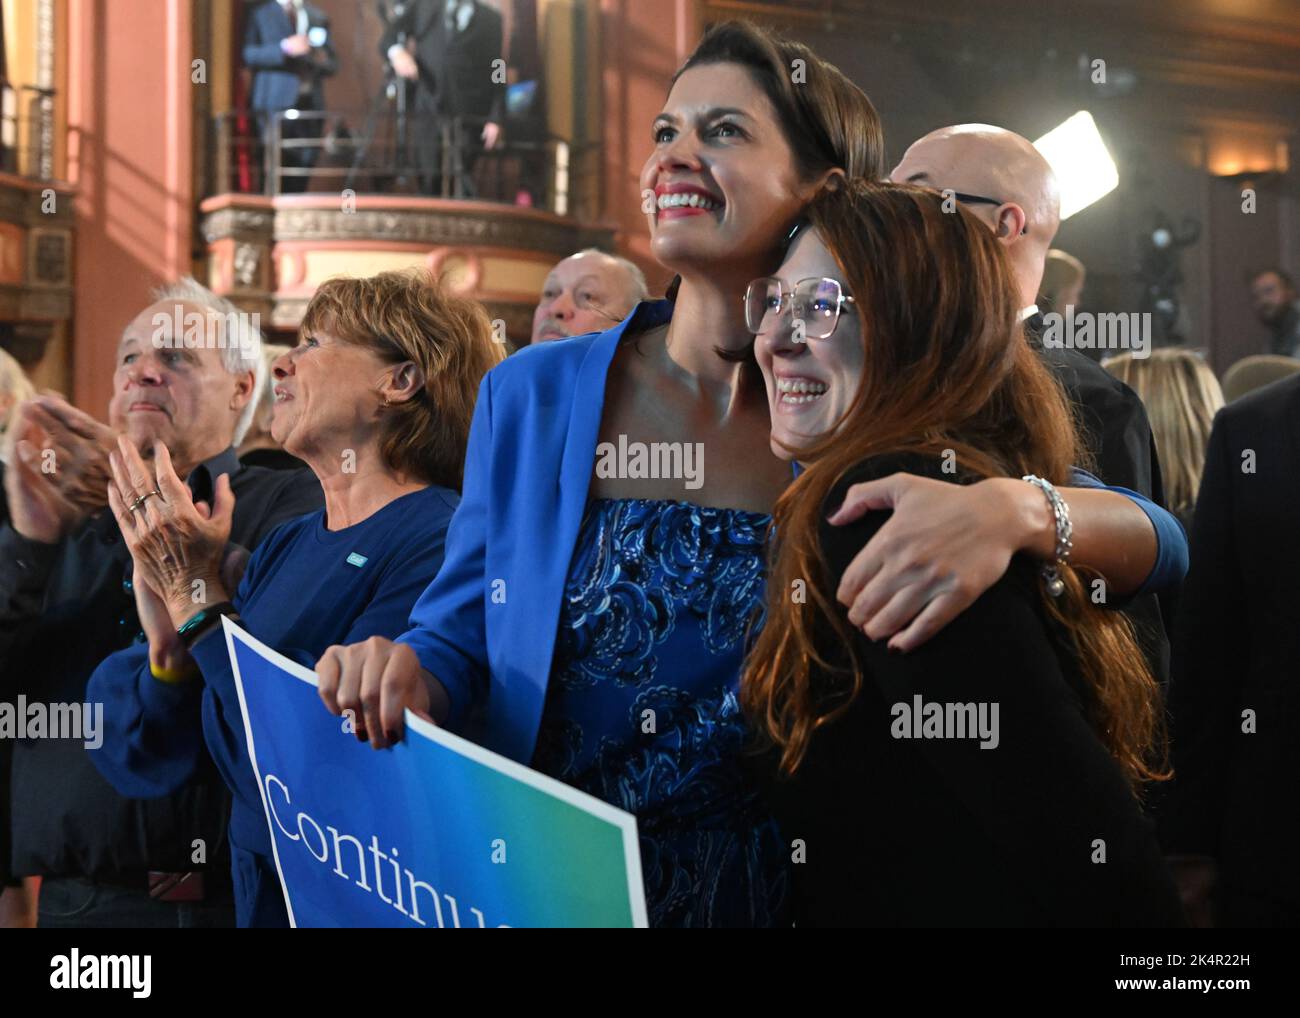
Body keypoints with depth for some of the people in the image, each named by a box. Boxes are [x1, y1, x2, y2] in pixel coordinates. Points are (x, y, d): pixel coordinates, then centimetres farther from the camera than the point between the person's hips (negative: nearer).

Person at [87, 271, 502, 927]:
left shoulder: (444, 545, -17)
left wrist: (199, 594, -20)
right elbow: (156, 763, 4)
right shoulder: (284, 547, 4)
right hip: (260, 895, 7)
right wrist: (169, 649, -15)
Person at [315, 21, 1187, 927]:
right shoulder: (531, 397, -5)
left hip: (765, 898, 0)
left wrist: (1014, 509, -31)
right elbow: (457, 640, 3)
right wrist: (405, 674, -21)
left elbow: (1149, 542, -10)